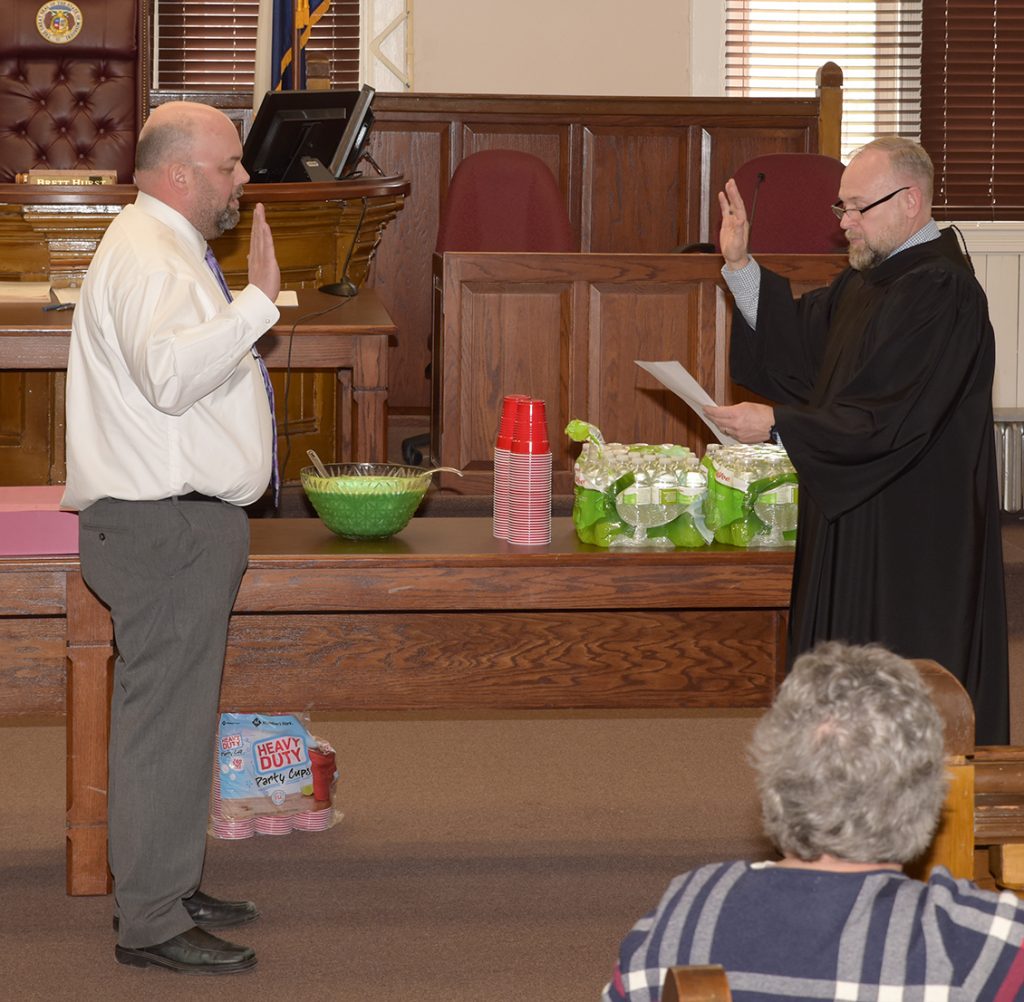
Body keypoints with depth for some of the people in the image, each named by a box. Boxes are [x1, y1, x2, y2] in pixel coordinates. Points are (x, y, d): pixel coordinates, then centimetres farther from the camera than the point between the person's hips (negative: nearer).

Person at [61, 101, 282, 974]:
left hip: (183, 518, 11)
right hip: (166, 525, -11)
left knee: (173, 715, 16)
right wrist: (259, 301, -33)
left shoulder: (167, 248, 19)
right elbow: (170, 374, -33)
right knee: (166, 717, -8)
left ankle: (166, 890, 24)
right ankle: (151, 922, -4)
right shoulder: (147, 257, -17)